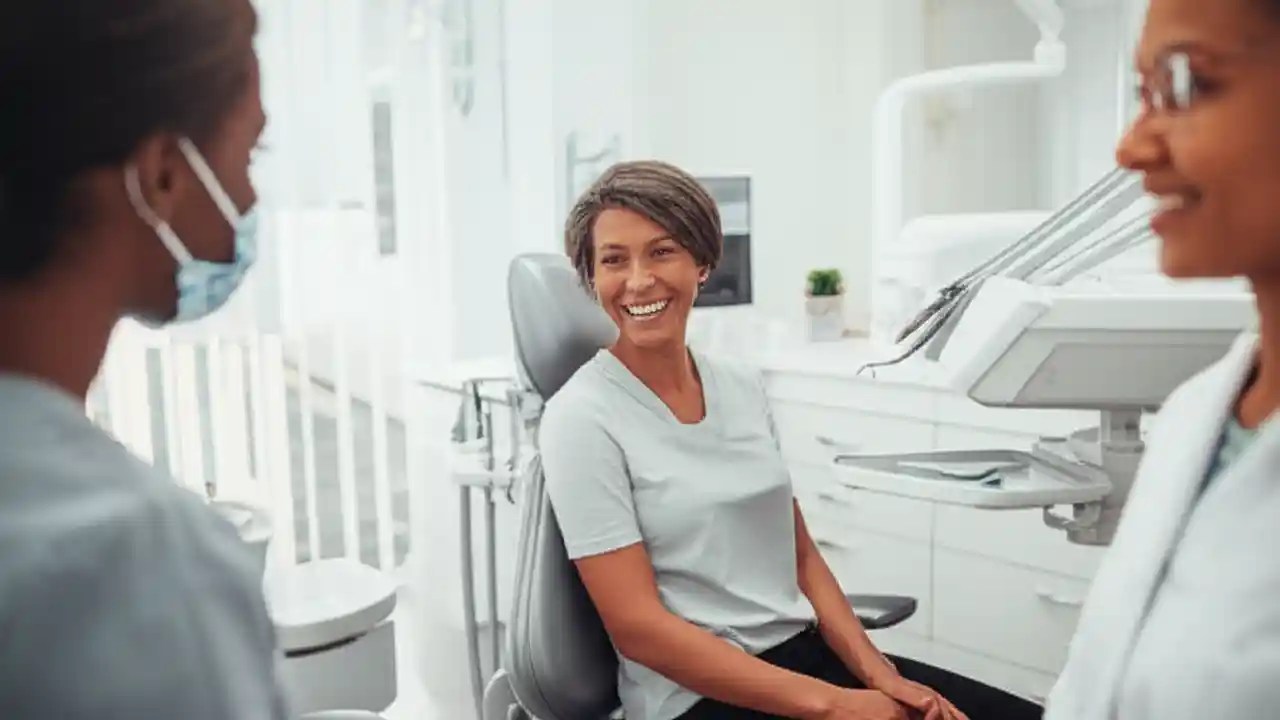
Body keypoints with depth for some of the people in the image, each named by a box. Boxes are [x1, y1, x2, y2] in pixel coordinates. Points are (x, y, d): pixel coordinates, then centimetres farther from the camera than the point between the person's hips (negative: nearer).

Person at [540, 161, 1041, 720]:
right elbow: (636, 625, -15)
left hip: (805, 649, 5)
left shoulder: (742, 388, 6)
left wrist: (877, 672, -3)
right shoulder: (582, 418, -12)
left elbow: (802, 555, 11)